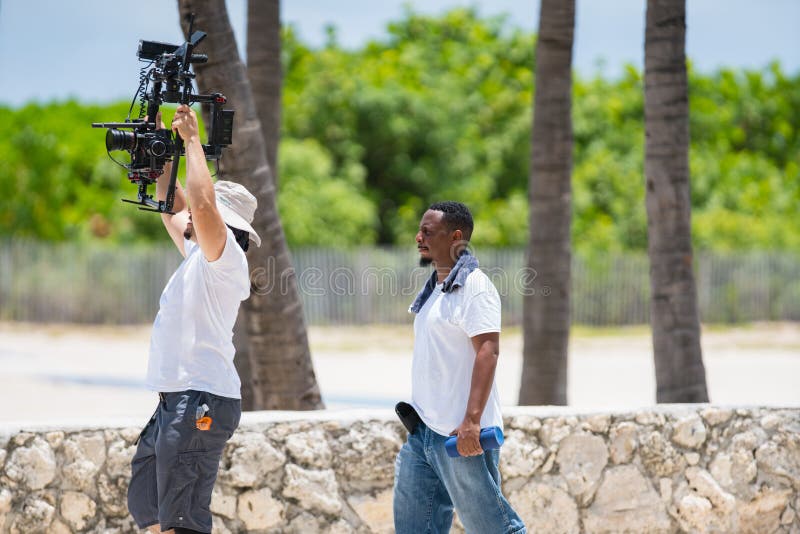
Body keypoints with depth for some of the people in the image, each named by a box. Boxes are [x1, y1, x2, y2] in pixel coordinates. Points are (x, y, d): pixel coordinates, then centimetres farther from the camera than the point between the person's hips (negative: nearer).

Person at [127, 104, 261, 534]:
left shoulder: (225, 256, -9)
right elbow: (172, 208, 31)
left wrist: (192, 140, -16)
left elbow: (203, 203, -27)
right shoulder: (199, 257, 18)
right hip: (176, 400, 10)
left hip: (200, 401, -10)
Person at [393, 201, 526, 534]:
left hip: (461, 434, -10)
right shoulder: (436, 288, 16)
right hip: (424, 431, 10)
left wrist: (471, 421, -29)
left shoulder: (474, 286, -13)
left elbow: (488, 351, -22)